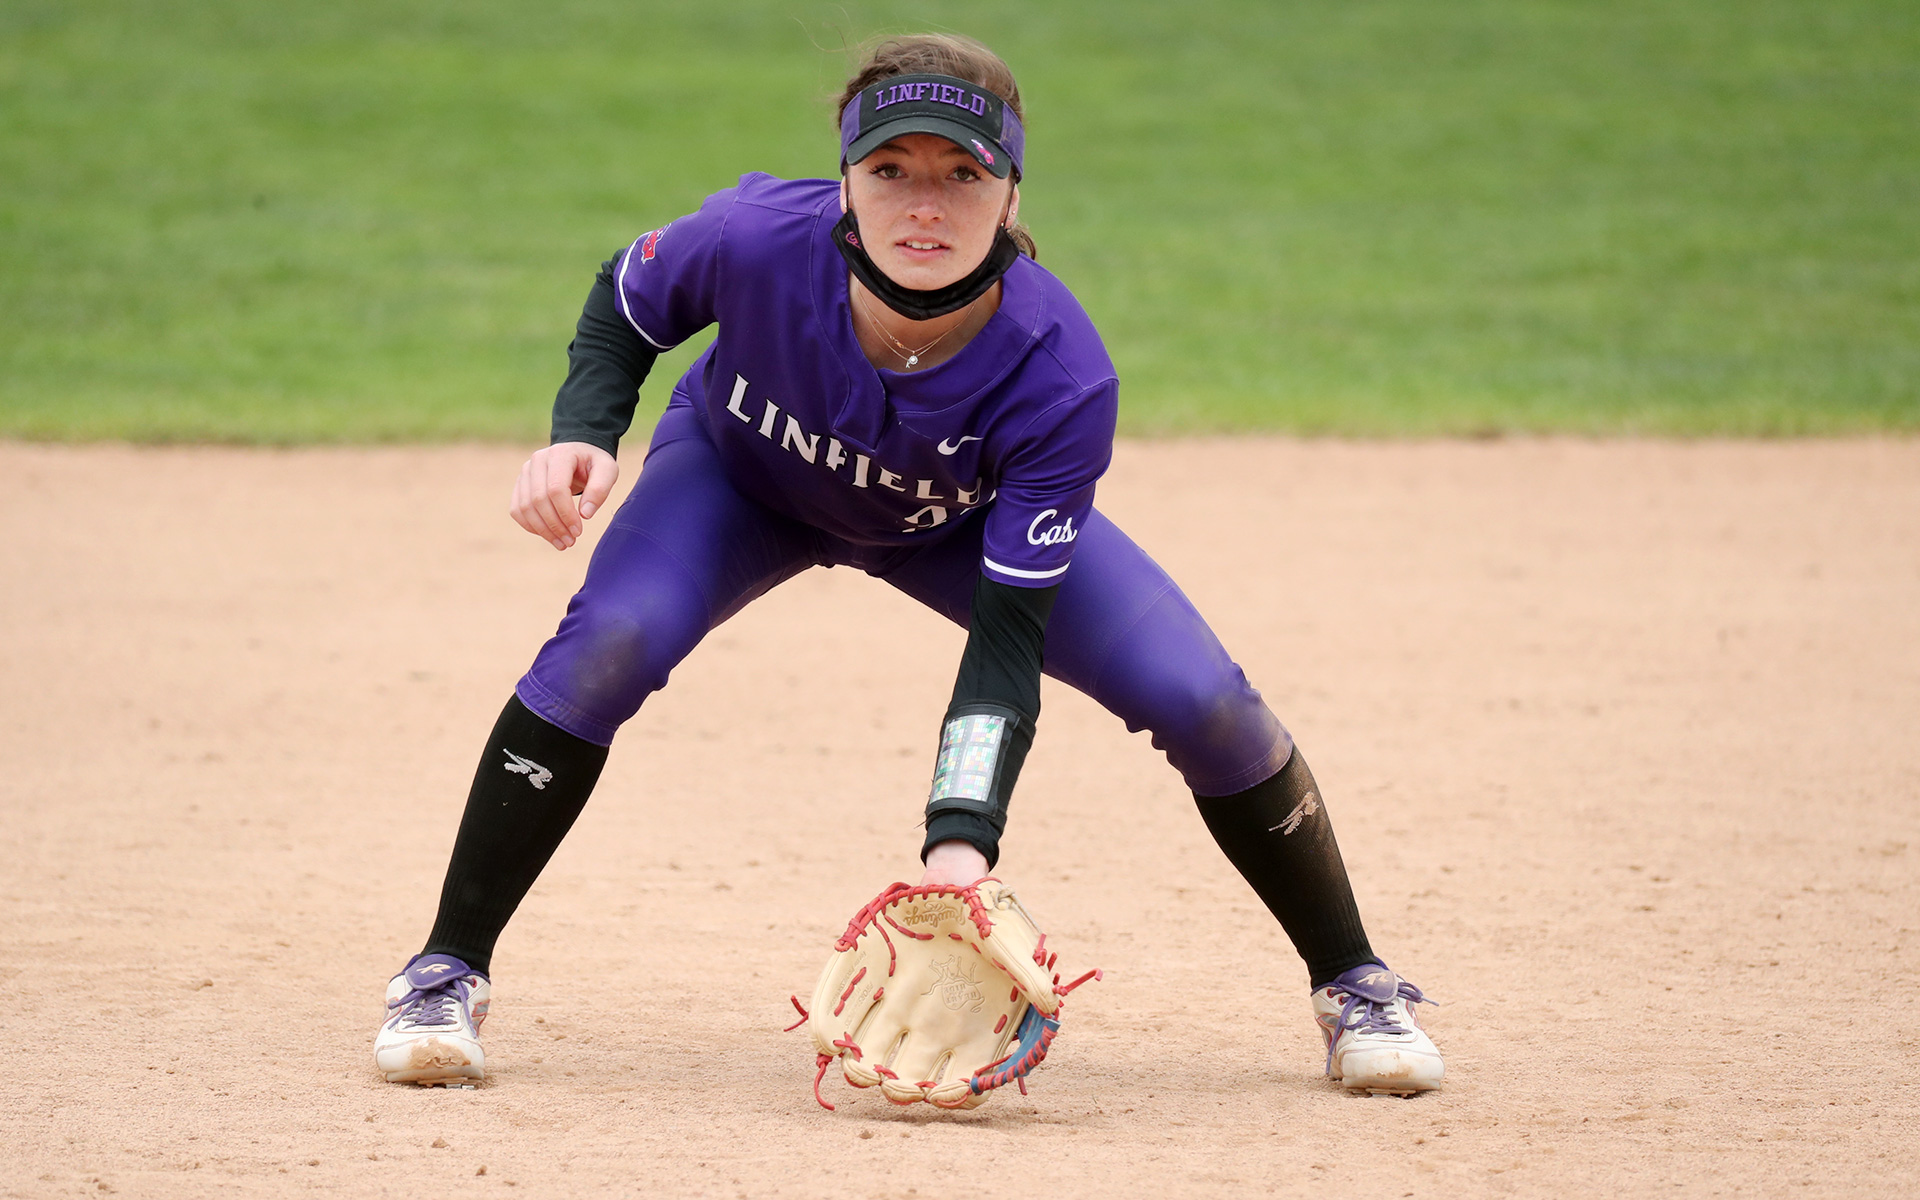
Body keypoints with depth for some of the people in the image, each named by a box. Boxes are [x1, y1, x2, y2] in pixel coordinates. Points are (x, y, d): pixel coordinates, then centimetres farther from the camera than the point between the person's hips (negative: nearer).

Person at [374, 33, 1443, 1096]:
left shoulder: (1062, 377, -38)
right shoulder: (758, 239, -38)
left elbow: (1009, 639, -34)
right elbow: (624, 308, -12)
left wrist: (961, 841, -47)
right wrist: (585, 438, -33)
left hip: (972, 524, 0)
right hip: (742, 478, 0)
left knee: (1202, 699, -16)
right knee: (608, 643, -30)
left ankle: (1355, 986, 9)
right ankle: (449, 977, -15)